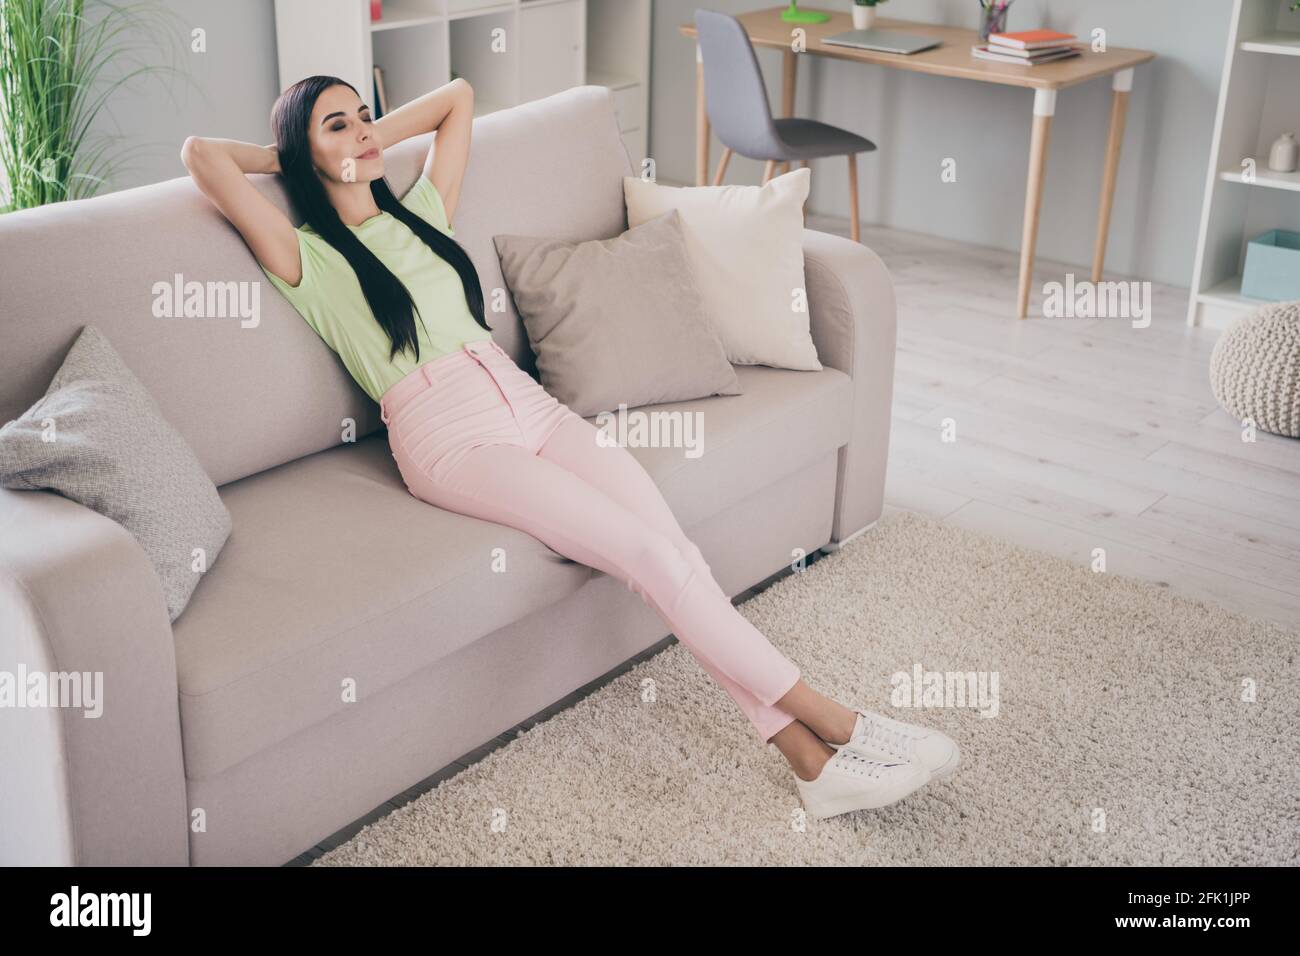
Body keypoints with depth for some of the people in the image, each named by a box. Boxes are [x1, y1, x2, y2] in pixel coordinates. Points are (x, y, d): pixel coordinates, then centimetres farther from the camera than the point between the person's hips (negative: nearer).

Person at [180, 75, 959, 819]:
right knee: (648, 552, -22)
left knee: (672, 544, -17)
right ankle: (828, 718, -16)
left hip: (524, 397, 6)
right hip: (450, 436, -6)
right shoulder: (307, 259, 4)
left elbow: (458, 95, 32)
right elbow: (201, 154, -6)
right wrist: (285, 156, 11)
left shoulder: (420, 212, 23)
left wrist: (373, 140, 24)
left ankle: (813, 758, -21)